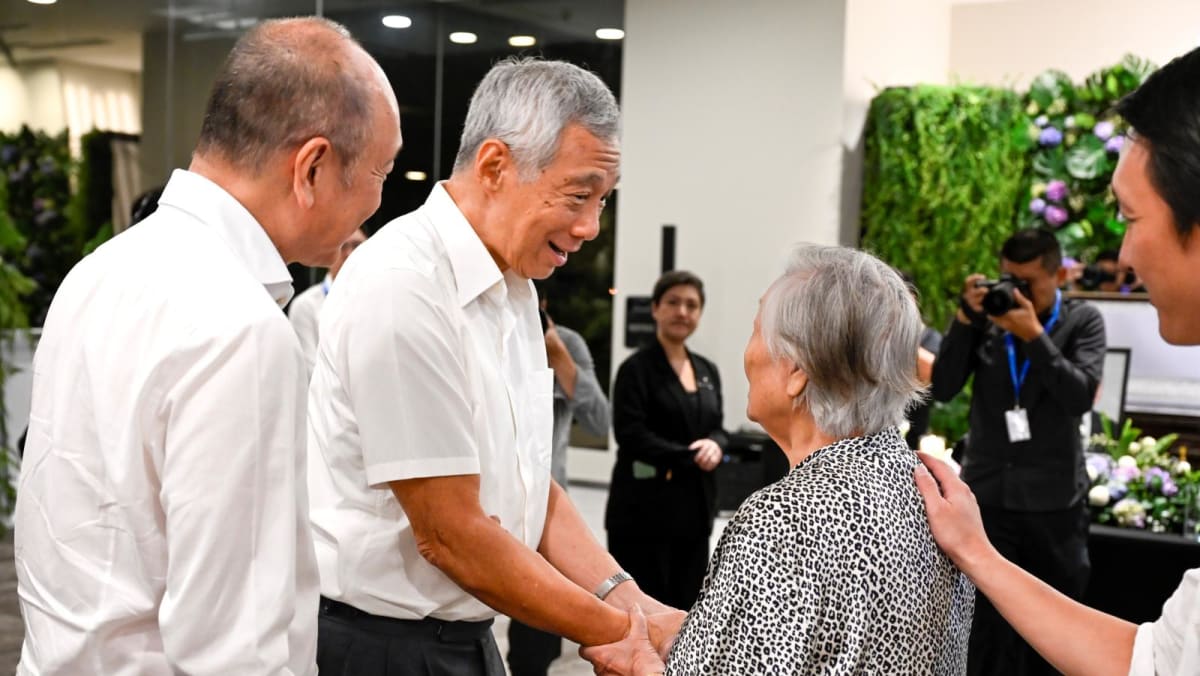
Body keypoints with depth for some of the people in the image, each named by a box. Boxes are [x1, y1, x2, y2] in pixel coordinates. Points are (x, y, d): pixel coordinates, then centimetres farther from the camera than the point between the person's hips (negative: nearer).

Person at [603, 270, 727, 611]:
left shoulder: (708, 371, 13)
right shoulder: (637, 368, -7)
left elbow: (718, 429, 14)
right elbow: (630, 435, -15)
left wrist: (714, 445, -9)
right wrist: (689, 458, -19)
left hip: (693, 507, 6)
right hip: (643, 507, -6)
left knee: (683, 606, 12)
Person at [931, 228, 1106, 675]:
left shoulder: (1083, 321, 0)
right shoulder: (986, 317, 3)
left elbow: (1081, 397, -13)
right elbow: (943, 389, -4)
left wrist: (1033, 335, -20)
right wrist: (965, 320, -13)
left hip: (1055, 498, 0)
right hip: (987, 492, 1)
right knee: (987, 621, 2)